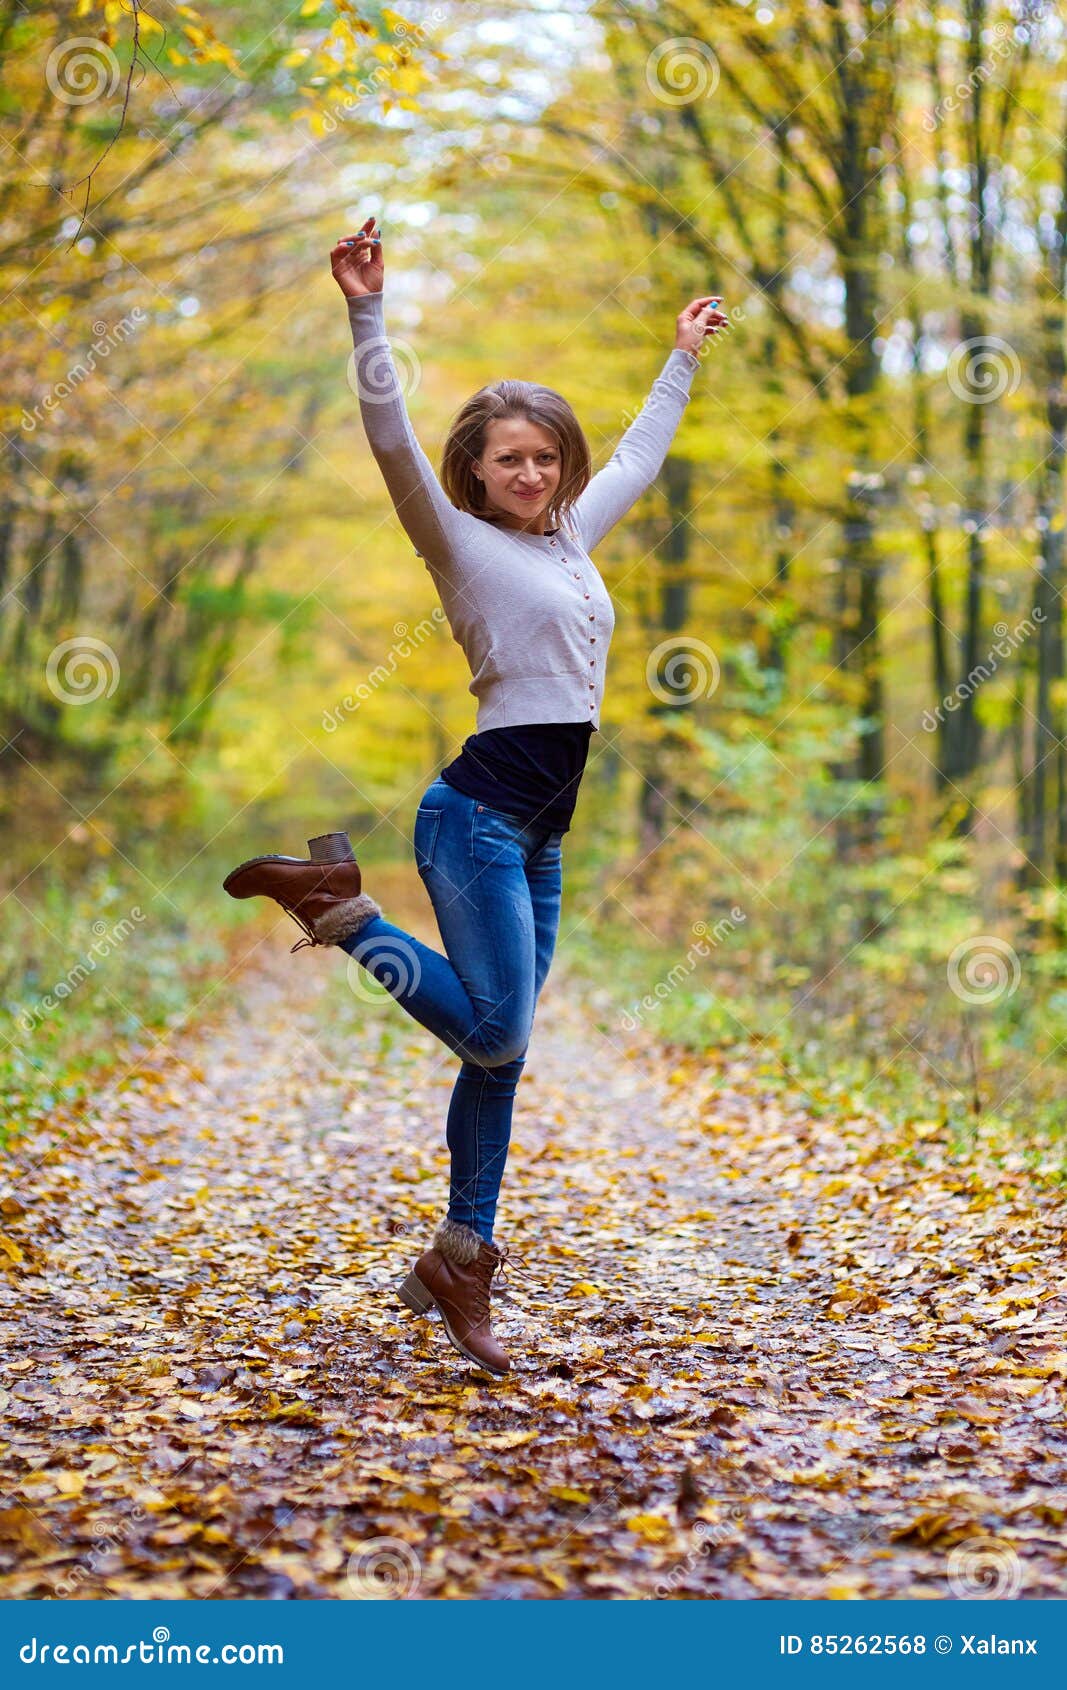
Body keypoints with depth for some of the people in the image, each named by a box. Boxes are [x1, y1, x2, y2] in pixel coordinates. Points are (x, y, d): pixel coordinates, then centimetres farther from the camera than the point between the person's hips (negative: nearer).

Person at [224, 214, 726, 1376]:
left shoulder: (571, 539, 18)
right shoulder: (459, 541, -2)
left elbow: (639, 456, 34)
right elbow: (391, 439, -16)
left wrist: (682, 360, 41)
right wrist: (368, 314, -25)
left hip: (540, 835, 7)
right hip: (479, 812, -7)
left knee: (498, 1053, 7)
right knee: (495, 1036, -15)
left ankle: (459, 1260, 14)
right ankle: (337, 905, 1)